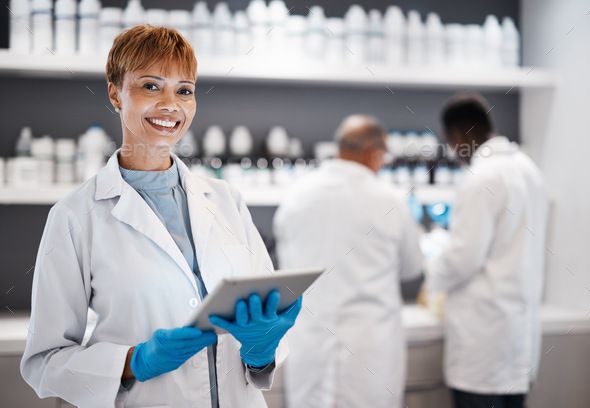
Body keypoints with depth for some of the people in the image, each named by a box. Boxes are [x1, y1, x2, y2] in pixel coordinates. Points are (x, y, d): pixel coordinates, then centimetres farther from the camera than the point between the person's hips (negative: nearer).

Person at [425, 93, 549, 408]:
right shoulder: (527, 167, 10)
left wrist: (427, 273, -1)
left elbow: (463, 258, -19)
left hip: (485, 330, -9)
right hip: (522, 320, 9)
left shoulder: (481, 178, -17)